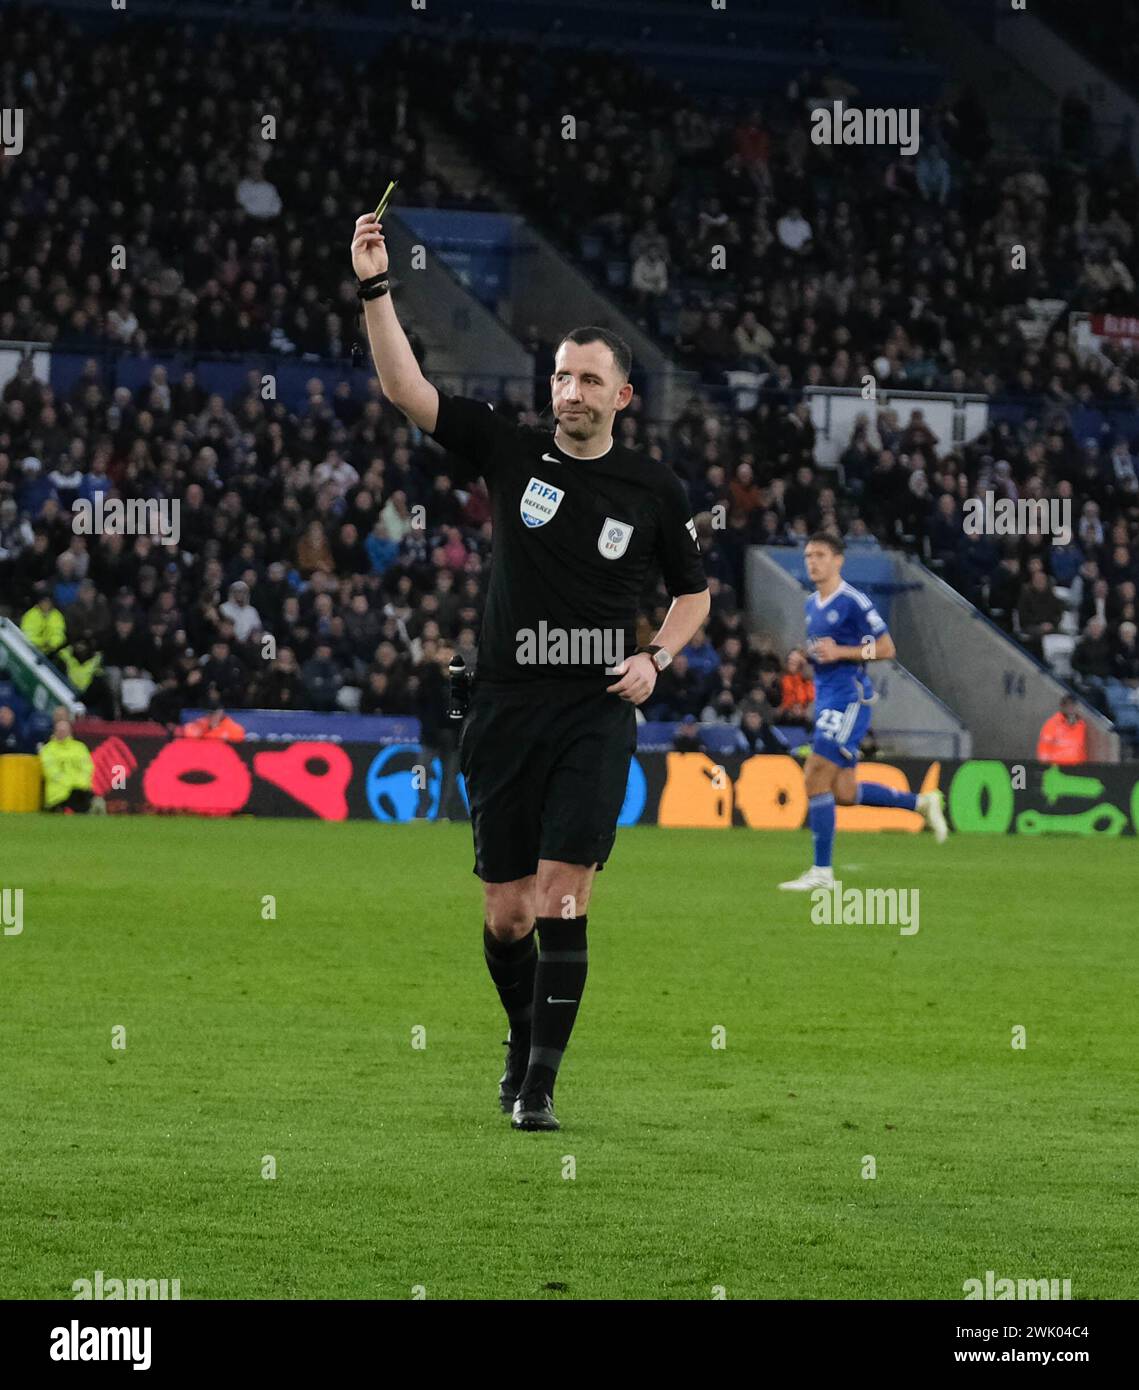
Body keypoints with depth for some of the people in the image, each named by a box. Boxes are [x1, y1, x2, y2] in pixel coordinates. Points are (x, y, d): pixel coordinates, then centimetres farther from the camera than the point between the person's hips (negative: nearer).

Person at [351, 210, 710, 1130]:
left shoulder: (657, 491, 4)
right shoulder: (510, 452, 4)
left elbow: (694, 590, 17)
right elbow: (406, 390, -4)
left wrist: (655, 657, -1)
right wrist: (376, 287, -14)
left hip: (597, 712, -1)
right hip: (507, 709, 2)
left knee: (561, 904, -13)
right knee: (505, 914, 5)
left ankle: (540, 1083, -9)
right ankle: (523, 1037, 31)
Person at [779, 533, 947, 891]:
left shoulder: (853, 602, -10)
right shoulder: (812, 605, 15)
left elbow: (886, 649, -9)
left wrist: (840, 652, -18)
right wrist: (806, 655, 8)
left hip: (849, 699, -9)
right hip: (826, 699, 9)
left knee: (816, 778, -14)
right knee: (843, 792, 8)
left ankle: (822, 872, -9)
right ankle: (921, 802, 25)